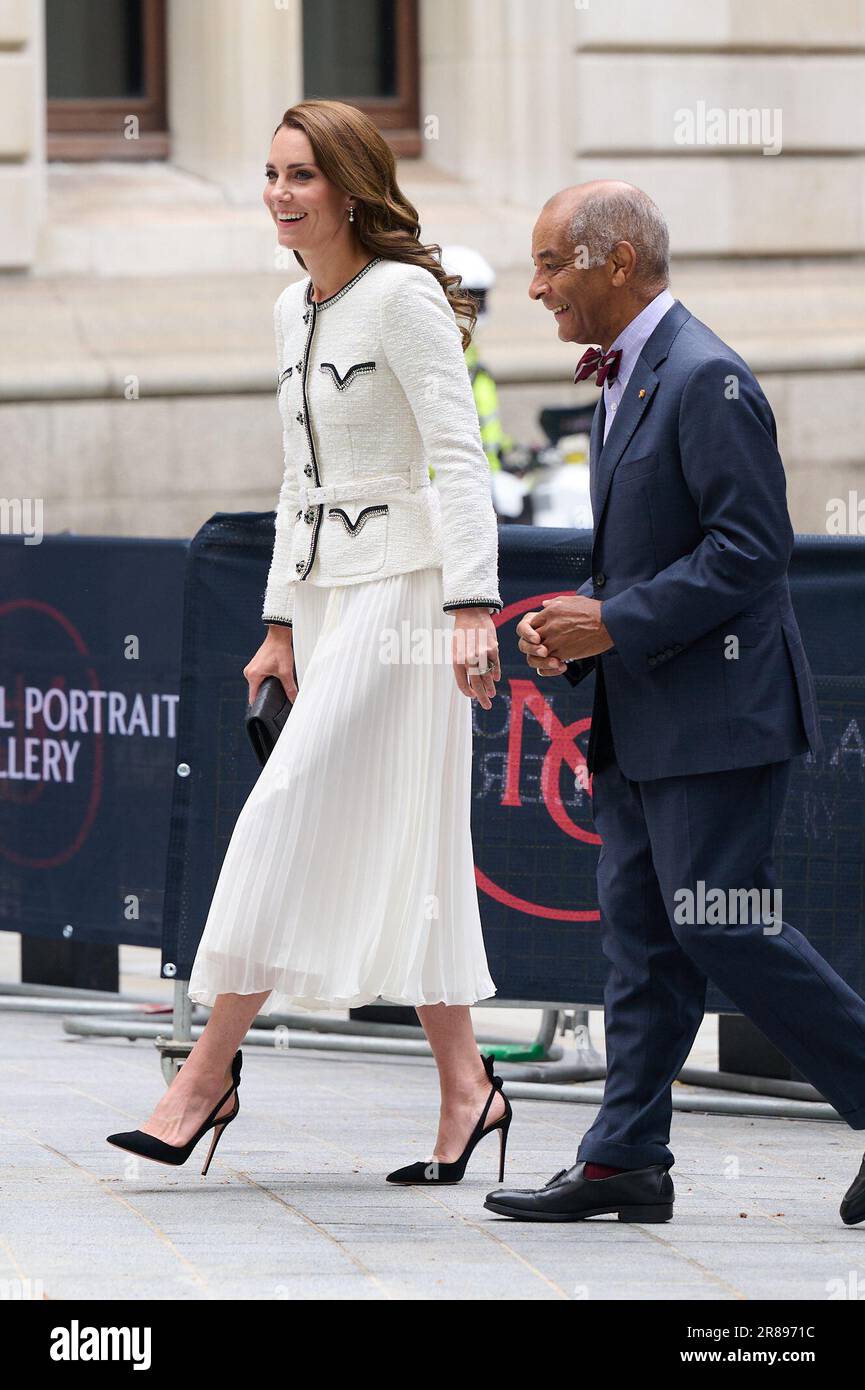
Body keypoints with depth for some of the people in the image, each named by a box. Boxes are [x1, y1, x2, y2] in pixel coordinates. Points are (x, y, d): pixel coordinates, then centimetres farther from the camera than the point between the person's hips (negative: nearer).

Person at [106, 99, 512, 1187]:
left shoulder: (403, 298, -11)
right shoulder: (294, 312, 15)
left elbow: (460, 460, -17)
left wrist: (472, 605, -25)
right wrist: (281, 624, 18)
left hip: (398, 589, -9)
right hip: (324, 592, 9)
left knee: (291, 818, -11)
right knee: (399, 849, 6)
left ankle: (210, 1074, -9)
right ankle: (465, 1088, 7)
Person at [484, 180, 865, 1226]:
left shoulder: (706, 379, -15)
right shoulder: (624, 385, 17)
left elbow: (752, 546, -21)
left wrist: (615, 624, -19)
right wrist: (573, 626, 8)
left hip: (716, 713, -10)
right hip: (641, 724, 10)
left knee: (722, 928, -10)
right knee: (640, 936, 8)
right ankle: (624, 1161, 9)